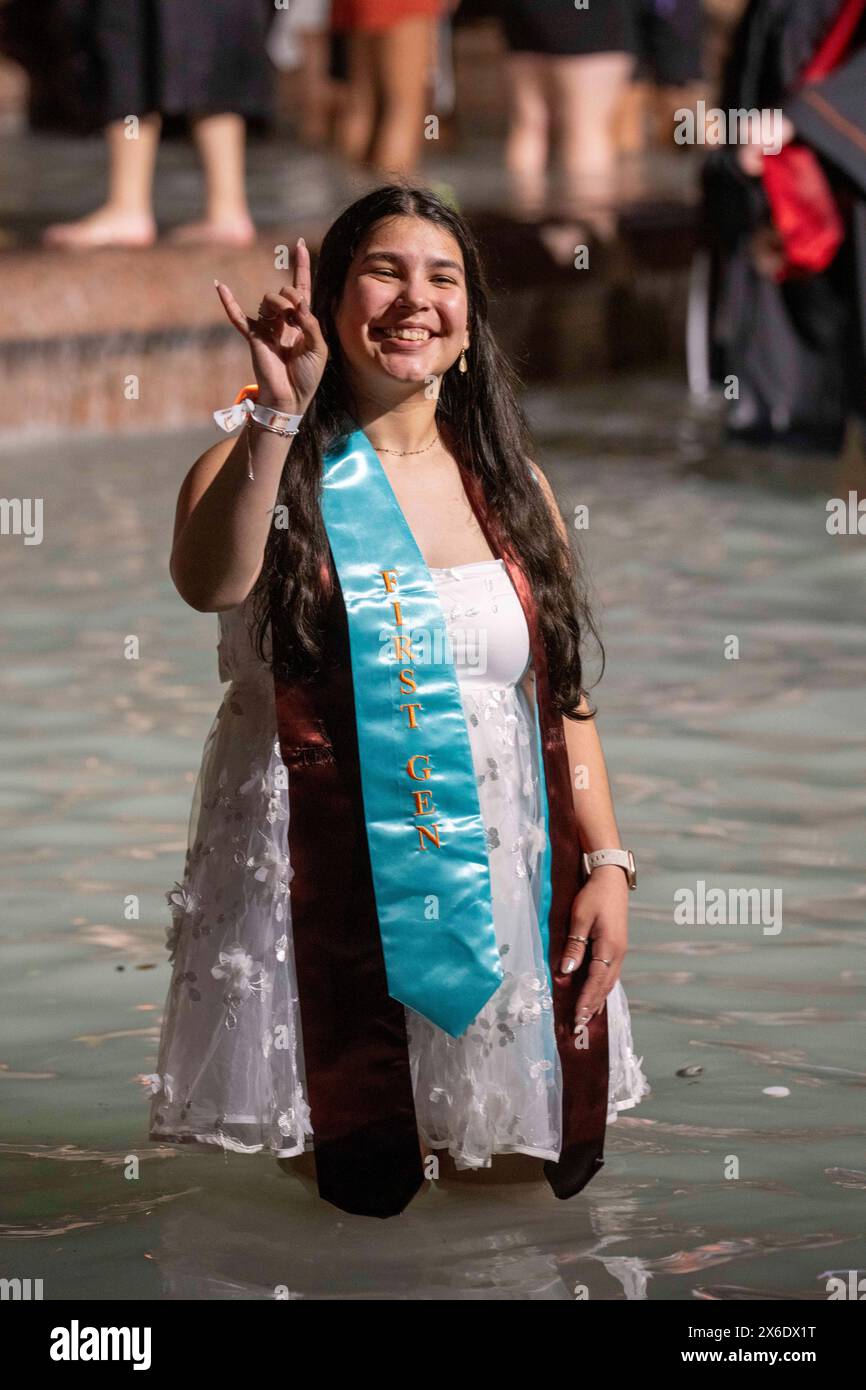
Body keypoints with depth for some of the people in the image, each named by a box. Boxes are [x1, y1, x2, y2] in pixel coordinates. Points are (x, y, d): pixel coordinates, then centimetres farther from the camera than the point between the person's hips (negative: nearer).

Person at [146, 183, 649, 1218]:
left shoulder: (510, 485, 12)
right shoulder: (261, 467, -1)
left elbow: (562, 695, 11)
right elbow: (207, 583, -25)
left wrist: (608, 863, 1)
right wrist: (278, 413, -34)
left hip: (503, 894, 4)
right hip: (323, 893, -4)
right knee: (359, 1197, -5)